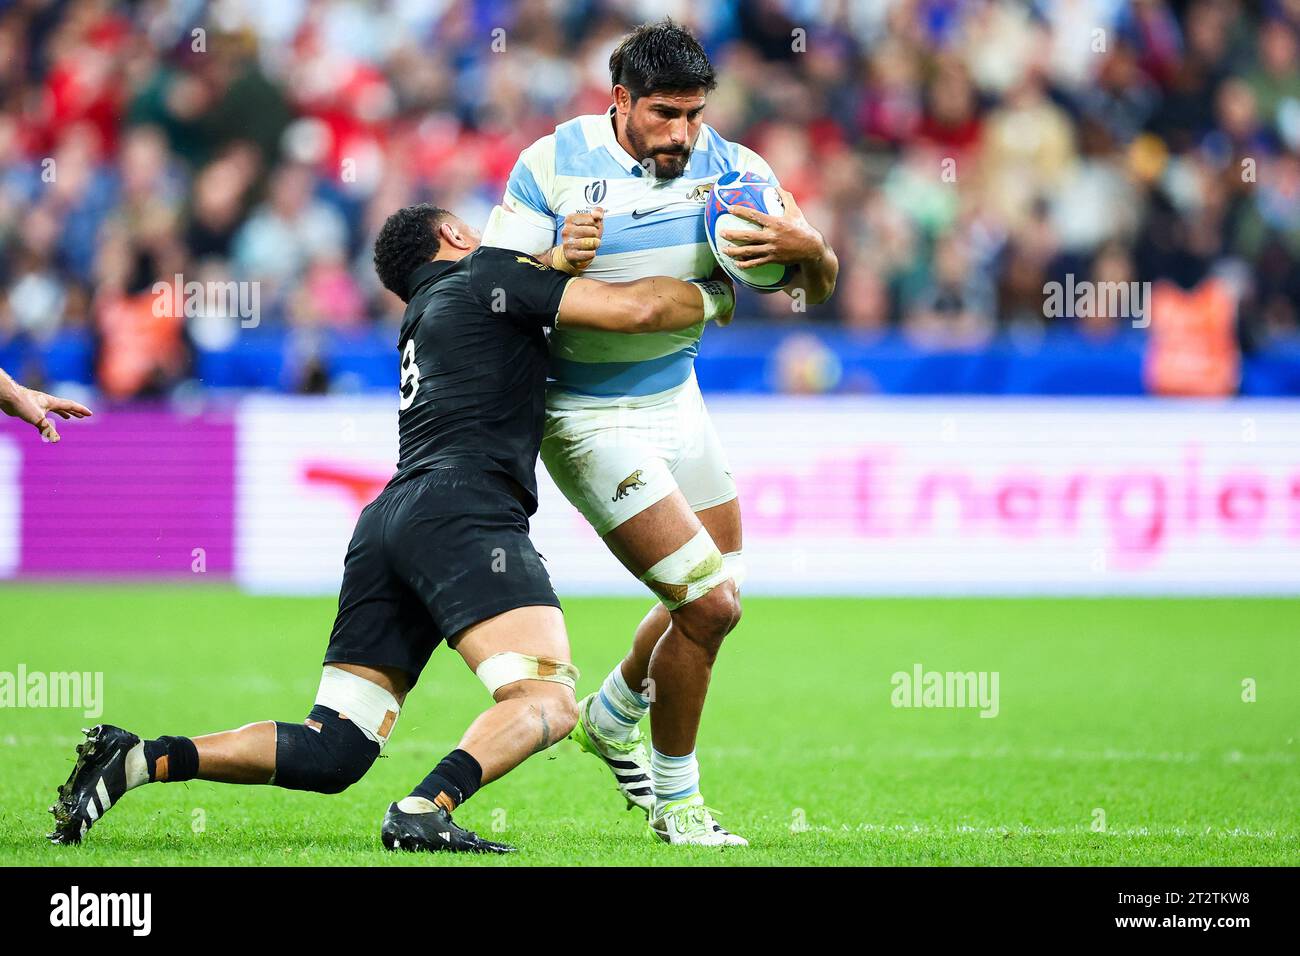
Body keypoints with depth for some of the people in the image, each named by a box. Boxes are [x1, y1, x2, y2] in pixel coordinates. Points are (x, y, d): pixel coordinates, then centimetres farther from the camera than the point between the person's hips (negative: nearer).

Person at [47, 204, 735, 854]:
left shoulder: (421, 320, 31)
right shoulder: (488, 274, 9)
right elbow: (635, 308, 3)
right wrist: (712, 297, 19)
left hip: (388, 521, 8)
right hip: (460, 507, -8)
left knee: (332, 752, 4)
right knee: (546, 701, -19)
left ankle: (137, 760, -5)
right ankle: (425, 811, -40)